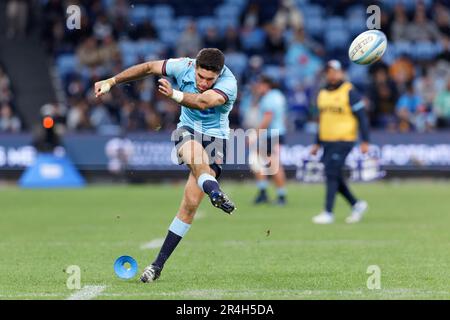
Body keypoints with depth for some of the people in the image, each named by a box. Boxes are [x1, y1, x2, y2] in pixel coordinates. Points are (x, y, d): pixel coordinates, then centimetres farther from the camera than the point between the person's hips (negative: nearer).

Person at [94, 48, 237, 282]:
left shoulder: (228, 84, -25)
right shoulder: (184, 66, -13)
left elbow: (202, 102, -43)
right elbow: (148, 67, 2)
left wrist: (174, 94, -60)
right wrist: (111, 82, 3)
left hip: (215, 137, -2)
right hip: (188, 130, 2)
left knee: (191, 202, -11)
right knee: (194, 155, -37)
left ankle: (159, 264, -5)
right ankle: (215, 192, -68)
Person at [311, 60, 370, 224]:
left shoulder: (349, 92, -7)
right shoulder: (322, 94, 14)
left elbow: (362, 117, -8)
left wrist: (365, 141, -13)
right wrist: (317, 143, 22)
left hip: (343, 141, -7)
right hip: (327, 141, 7)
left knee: (331, 174, -11)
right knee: (335, 178, 7)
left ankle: (328, 213, -8)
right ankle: (356, 205, 22)